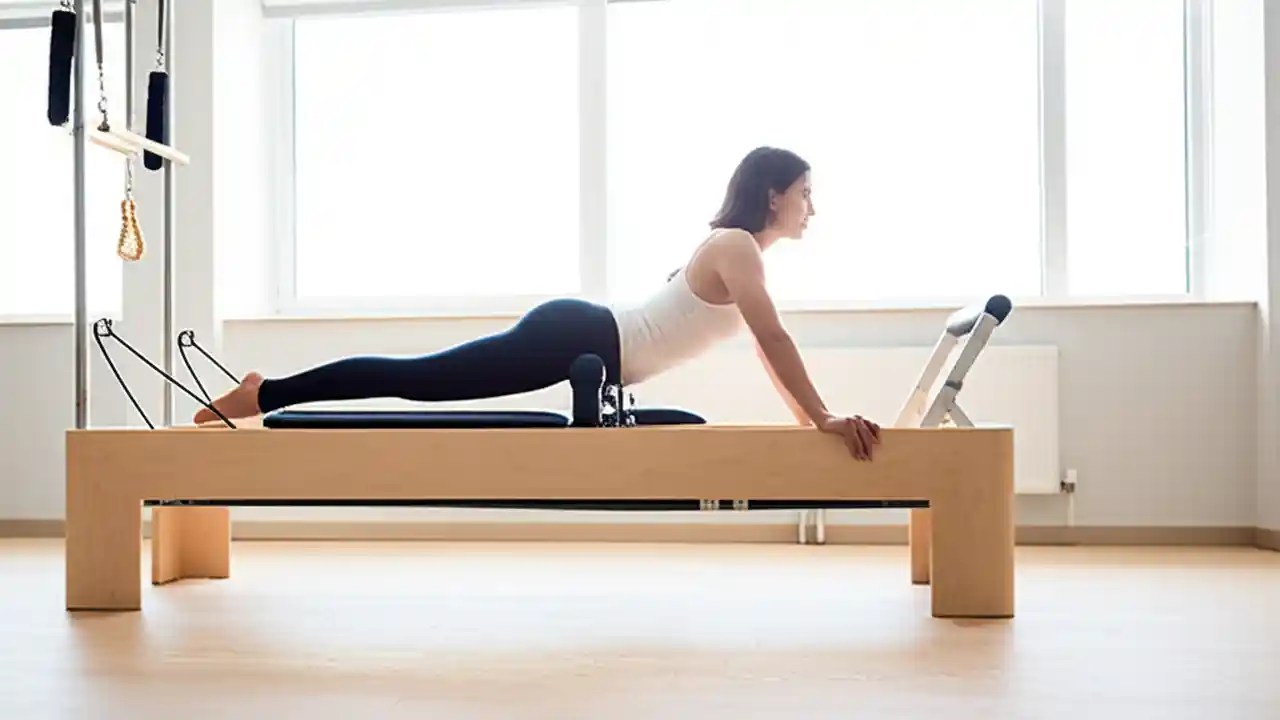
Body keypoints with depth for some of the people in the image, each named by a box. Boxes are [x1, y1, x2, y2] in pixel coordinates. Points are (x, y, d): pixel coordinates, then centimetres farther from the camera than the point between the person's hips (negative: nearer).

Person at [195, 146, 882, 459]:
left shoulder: (735, 249, 21)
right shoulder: (737, 247, -9)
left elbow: (766, 348, 25)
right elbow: (774, 340, -18)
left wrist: (809, 418, 22)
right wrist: (824, 418, -18)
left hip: (585, 346, 8)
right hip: (574, 337, -8)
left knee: (421, 381, 8)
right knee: (417, 377, -9)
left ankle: (266, 395, 13)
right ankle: (263, 394, -5)